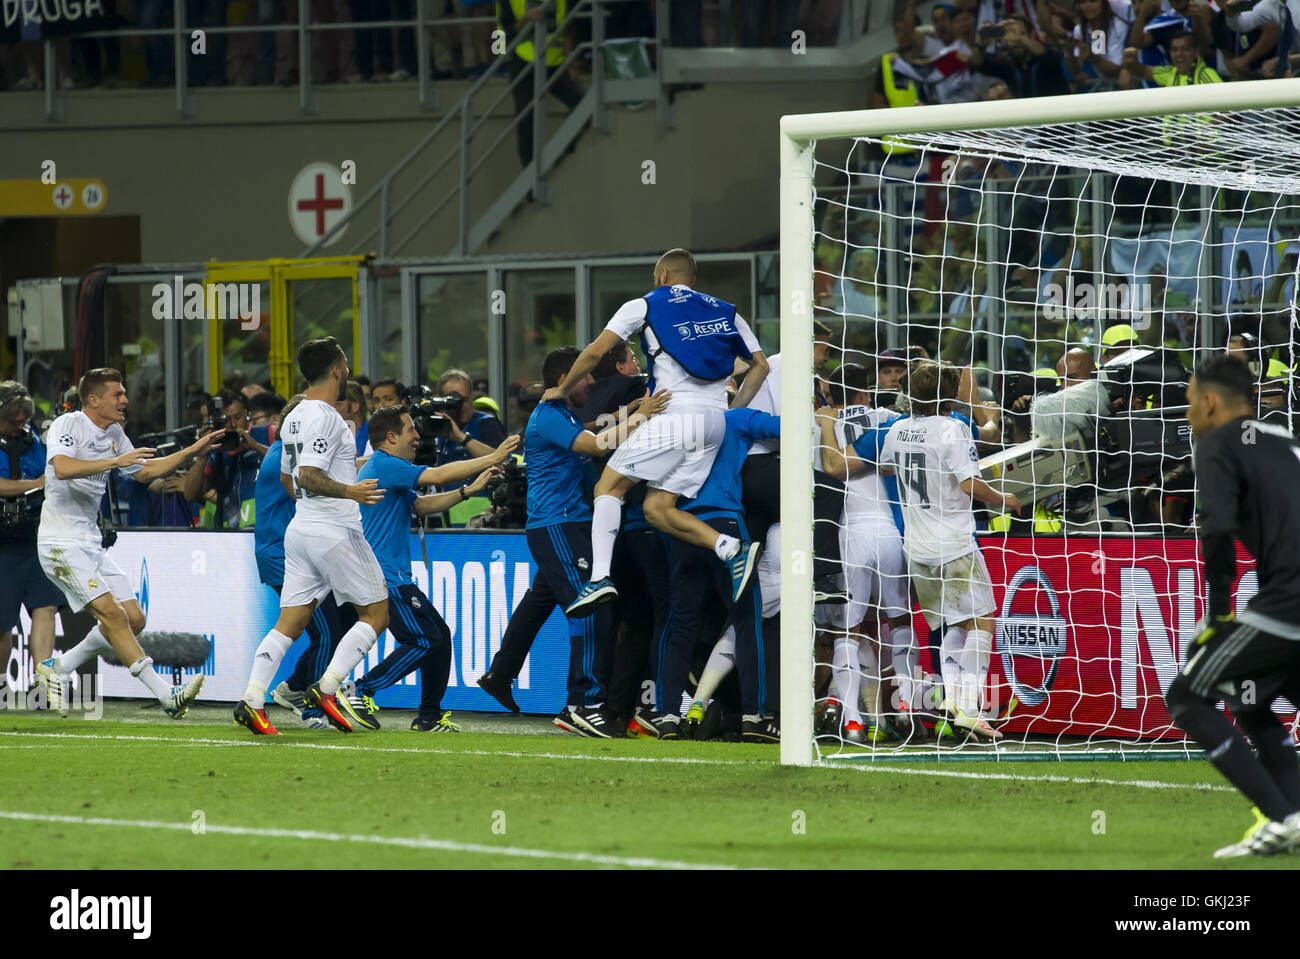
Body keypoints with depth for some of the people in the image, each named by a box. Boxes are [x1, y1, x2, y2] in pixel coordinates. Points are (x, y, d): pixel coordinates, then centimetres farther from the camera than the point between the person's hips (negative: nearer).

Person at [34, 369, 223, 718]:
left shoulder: (114, 434, 13)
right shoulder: (67, 426, -12)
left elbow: (143, 472, 28)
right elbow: (62, 467, -31)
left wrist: (190, 452, 21)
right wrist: (115, 461, -33)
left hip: (91, 542, 9)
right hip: (61, 542, -9)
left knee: (133, 618, 2)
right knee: (112, 614, -18)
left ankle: (58, 668, 17)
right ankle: (166, 695, -23)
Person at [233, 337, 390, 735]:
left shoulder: (295, 417, 14)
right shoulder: (325, 417, -14)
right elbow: (306, 477, -22)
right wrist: (348, 491, -32)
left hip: (301, 528, 9)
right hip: (336, 533, -9)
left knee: (289, 623, 4)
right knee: (376, 613, 3)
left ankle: (252, 700, -8)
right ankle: (327, 687, -8)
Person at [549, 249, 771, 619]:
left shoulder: (645, 306, 8)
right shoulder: (724, 311, 22)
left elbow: (595, 352, 3)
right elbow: (760, 365, 19)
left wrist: (563, 390, 17)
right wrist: (733, 413, 23)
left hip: (674, 417, -5)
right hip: (714, 422, 5)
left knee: (609, 487, 3)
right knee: (656, 507, 5)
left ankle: (600, 577, -13)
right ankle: (733, 550, -16)